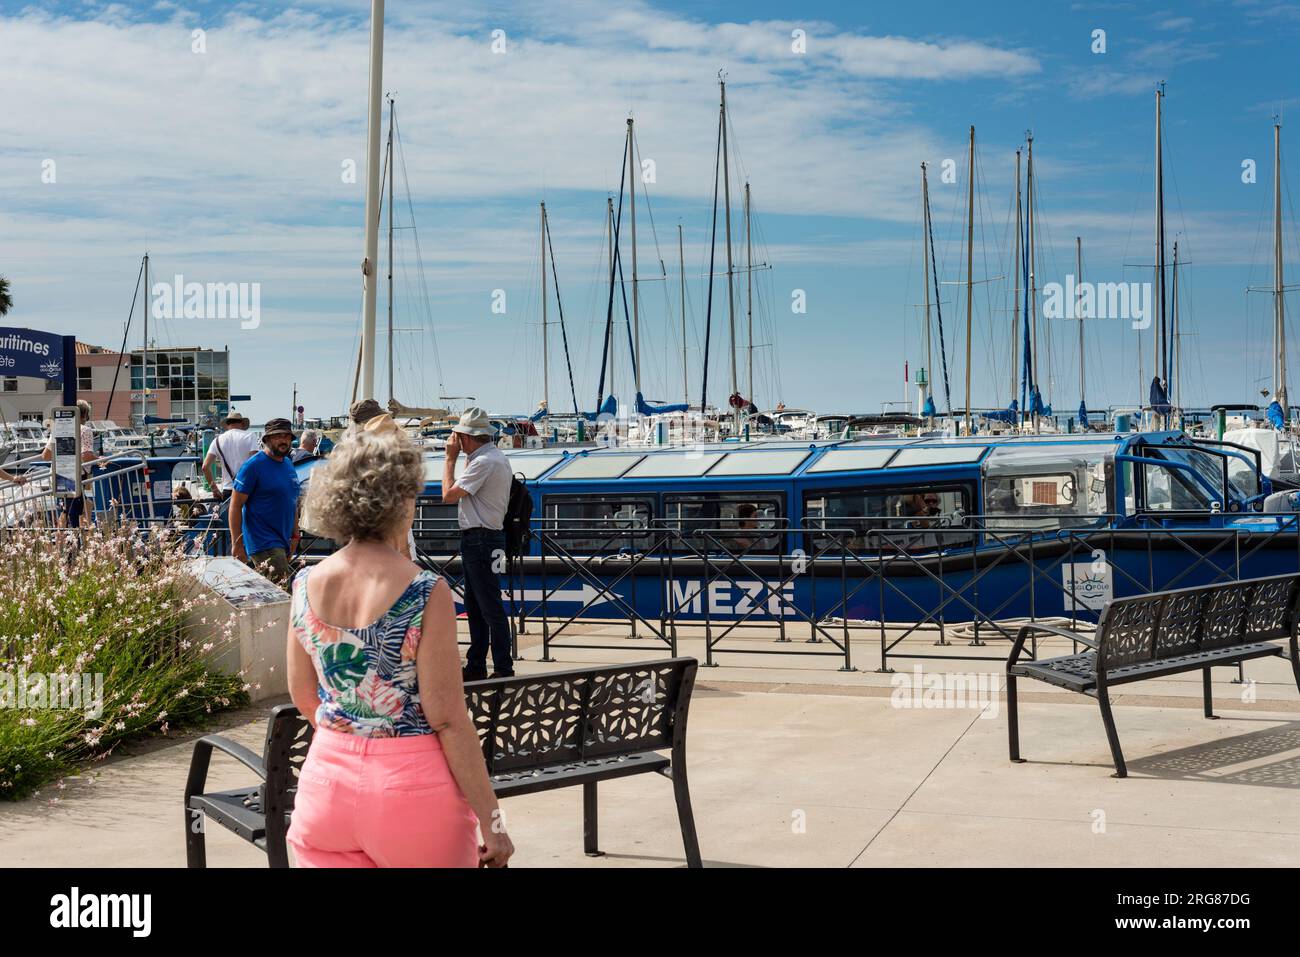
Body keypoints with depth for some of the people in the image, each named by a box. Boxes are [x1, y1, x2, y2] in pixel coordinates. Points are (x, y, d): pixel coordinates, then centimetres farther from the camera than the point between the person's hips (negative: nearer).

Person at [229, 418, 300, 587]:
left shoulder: (289, 465, 13)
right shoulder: (253, 466, -10)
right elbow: (235, 506, -12)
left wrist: (295, 535, 18)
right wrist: (237, 544, -15)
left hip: (283, 541, 7)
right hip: (263, 543, -7)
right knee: (280, 588, -17)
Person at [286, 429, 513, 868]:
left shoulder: (306, 584, -3)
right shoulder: (426, 593, -17)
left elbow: (302, 695, 9)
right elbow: (447, 720, -16)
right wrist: (491, 820, -8)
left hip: (327, 779, 4)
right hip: (410, 784, -4)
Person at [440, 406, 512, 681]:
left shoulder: (484, 462, -18)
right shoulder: (495, 456, 14)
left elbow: (449, 494, -17)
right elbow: (467, 488, 26)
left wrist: (450, 457, -7)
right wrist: (463, 457, 20)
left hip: (480, 539, -11)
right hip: (477, 539, 11)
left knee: (490, 607, -6)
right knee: (474, 606, 16)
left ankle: (503, 669, -2)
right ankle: (476, 666, 24)